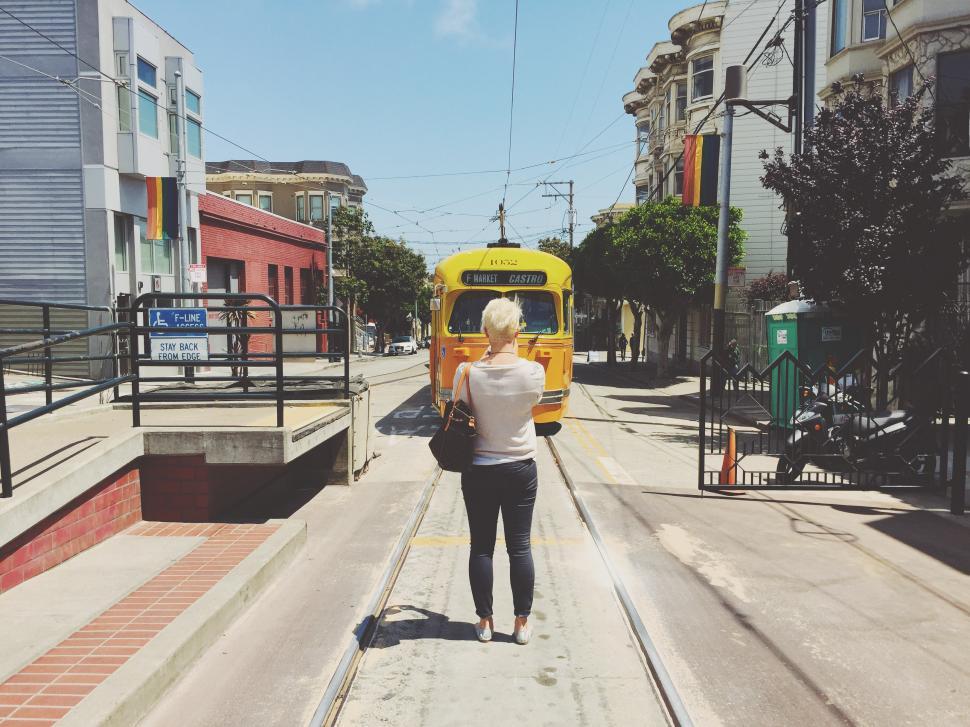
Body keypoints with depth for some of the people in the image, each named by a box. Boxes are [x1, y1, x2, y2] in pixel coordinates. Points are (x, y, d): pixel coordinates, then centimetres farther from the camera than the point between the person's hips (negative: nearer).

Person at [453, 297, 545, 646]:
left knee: (481, 547, 12)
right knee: (520, 547, 11)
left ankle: (485, 622, 22)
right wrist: (512, 353, 11)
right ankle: (522, 623, 21)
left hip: (478, 470, 0)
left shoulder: (468, 372, -14)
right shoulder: (534, 372, -13)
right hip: (521, 469, 0)